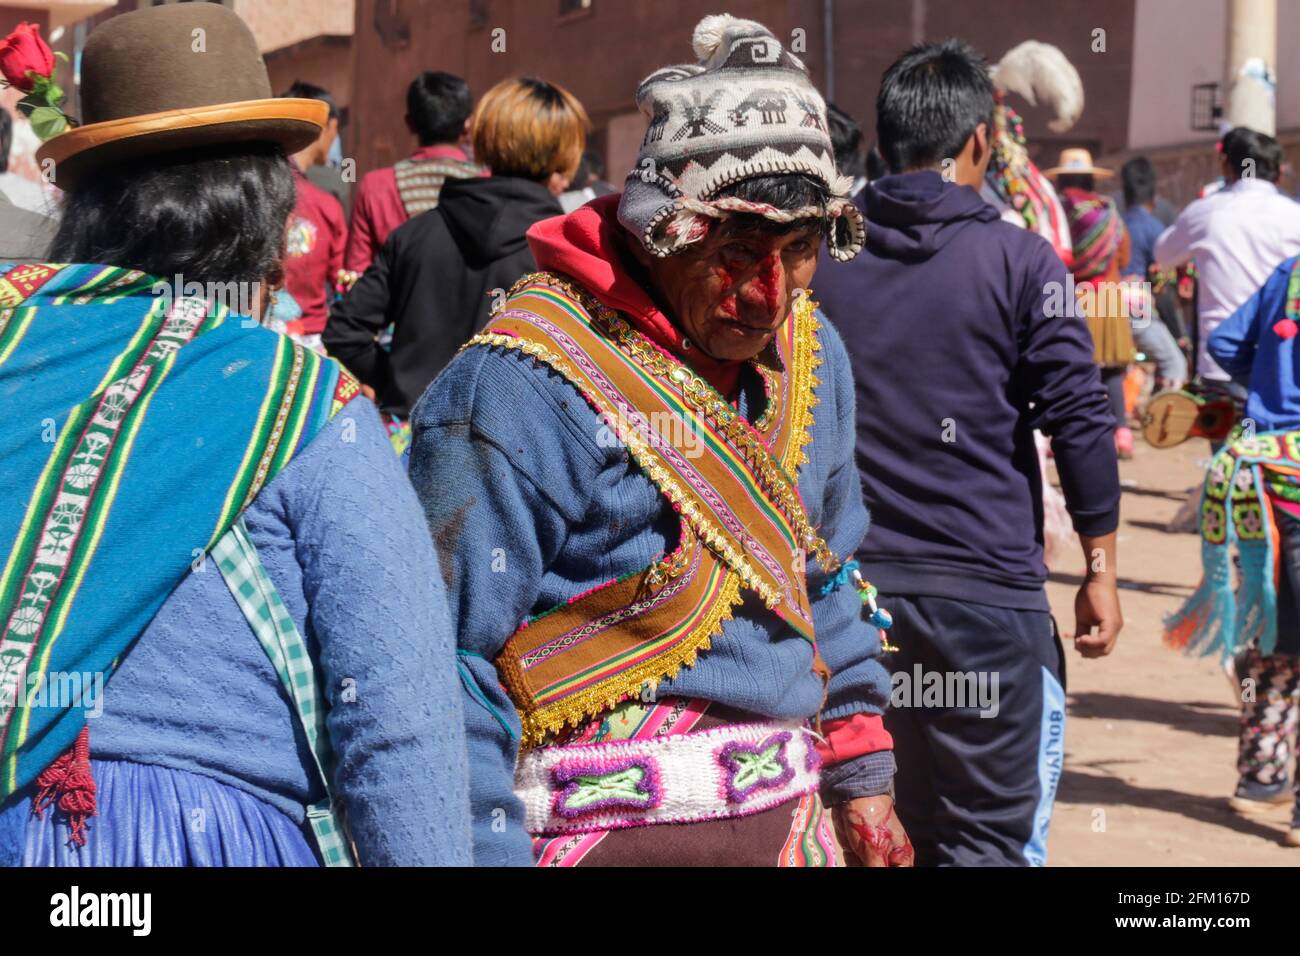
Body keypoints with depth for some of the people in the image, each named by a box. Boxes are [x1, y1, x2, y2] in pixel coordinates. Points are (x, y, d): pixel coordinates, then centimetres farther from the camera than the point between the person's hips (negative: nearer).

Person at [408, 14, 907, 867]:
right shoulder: (520, 388, -17)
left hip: (783, 819, 7)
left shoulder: (810, 357, 7)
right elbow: (448, 661, -16)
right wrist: (484, 849, -19)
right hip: (603, 830, -6)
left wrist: (861, 781, 19)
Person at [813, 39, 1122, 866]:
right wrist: (1101, 569, 1)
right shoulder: (1018, 261, -6)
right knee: (991, 839, 1)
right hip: (985, 587, -4)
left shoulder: (820, 260, 6)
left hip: (848, 582, 5)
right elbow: (1079, 421, -7)